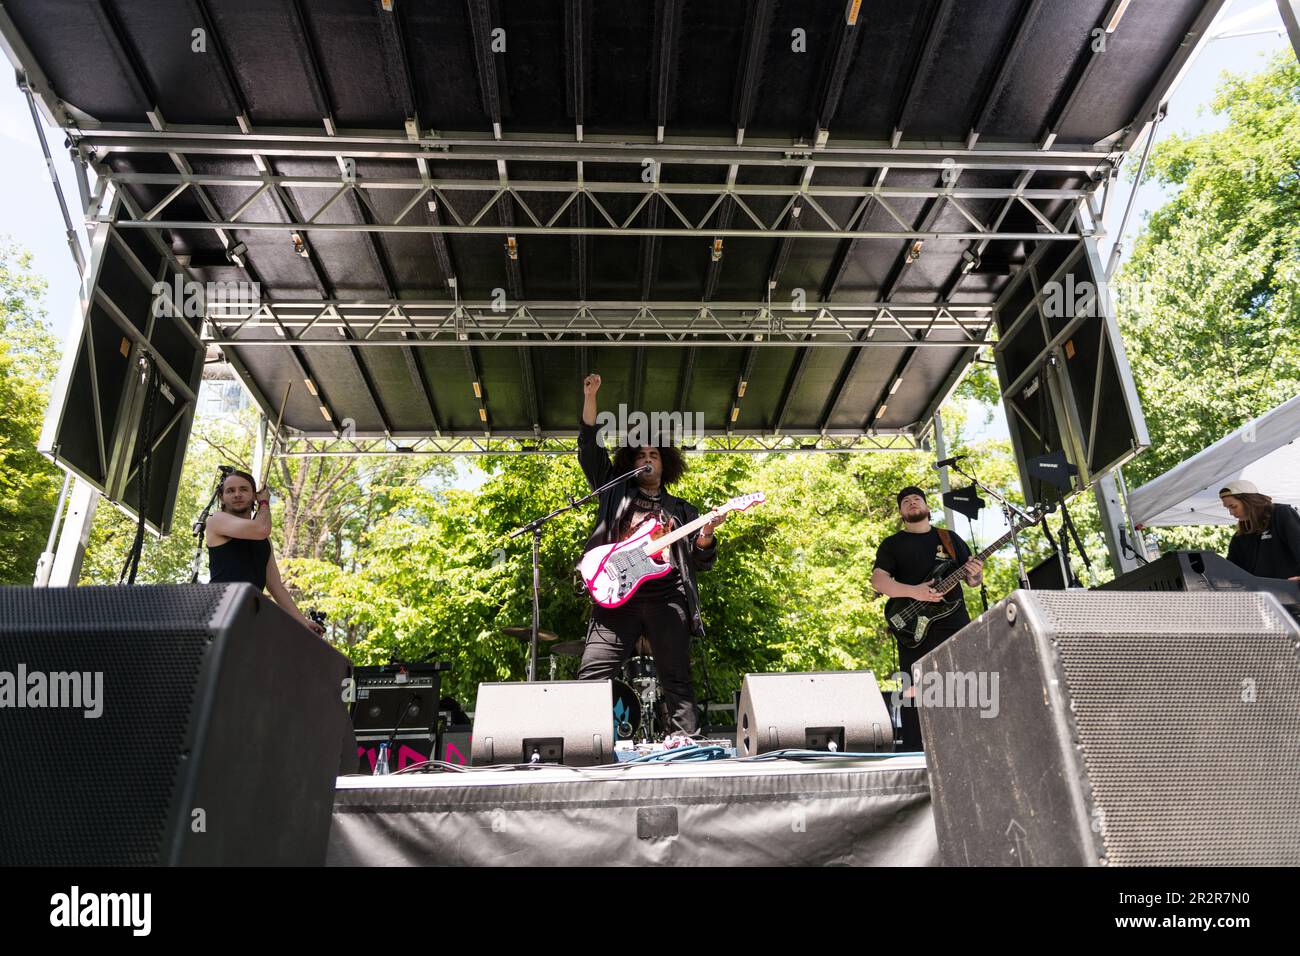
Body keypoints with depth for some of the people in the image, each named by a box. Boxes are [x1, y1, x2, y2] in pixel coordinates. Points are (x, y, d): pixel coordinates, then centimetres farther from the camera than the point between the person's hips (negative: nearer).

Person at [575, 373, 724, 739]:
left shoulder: (682, 510, 22)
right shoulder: (616, 490, 20)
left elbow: (702, 562, 17)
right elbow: (591, 448, 11)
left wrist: (706, 535, -5)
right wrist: (590, 397, 3)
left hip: (667, 598, 1)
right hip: (617, 597, 0)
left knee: (678, 682, 0)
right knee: (592, 675, -10)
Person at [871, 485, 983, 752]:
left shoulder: (950, 538, 18)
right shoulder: (892, 544, 9)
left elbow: (973, 580, 17)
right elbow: (878, 580, -5)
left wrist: (975, 574, -9)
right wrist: (915, 592, -20)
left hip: (955, 623, 3)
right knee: (915, 692, -5)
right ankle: (914, 753, 0)